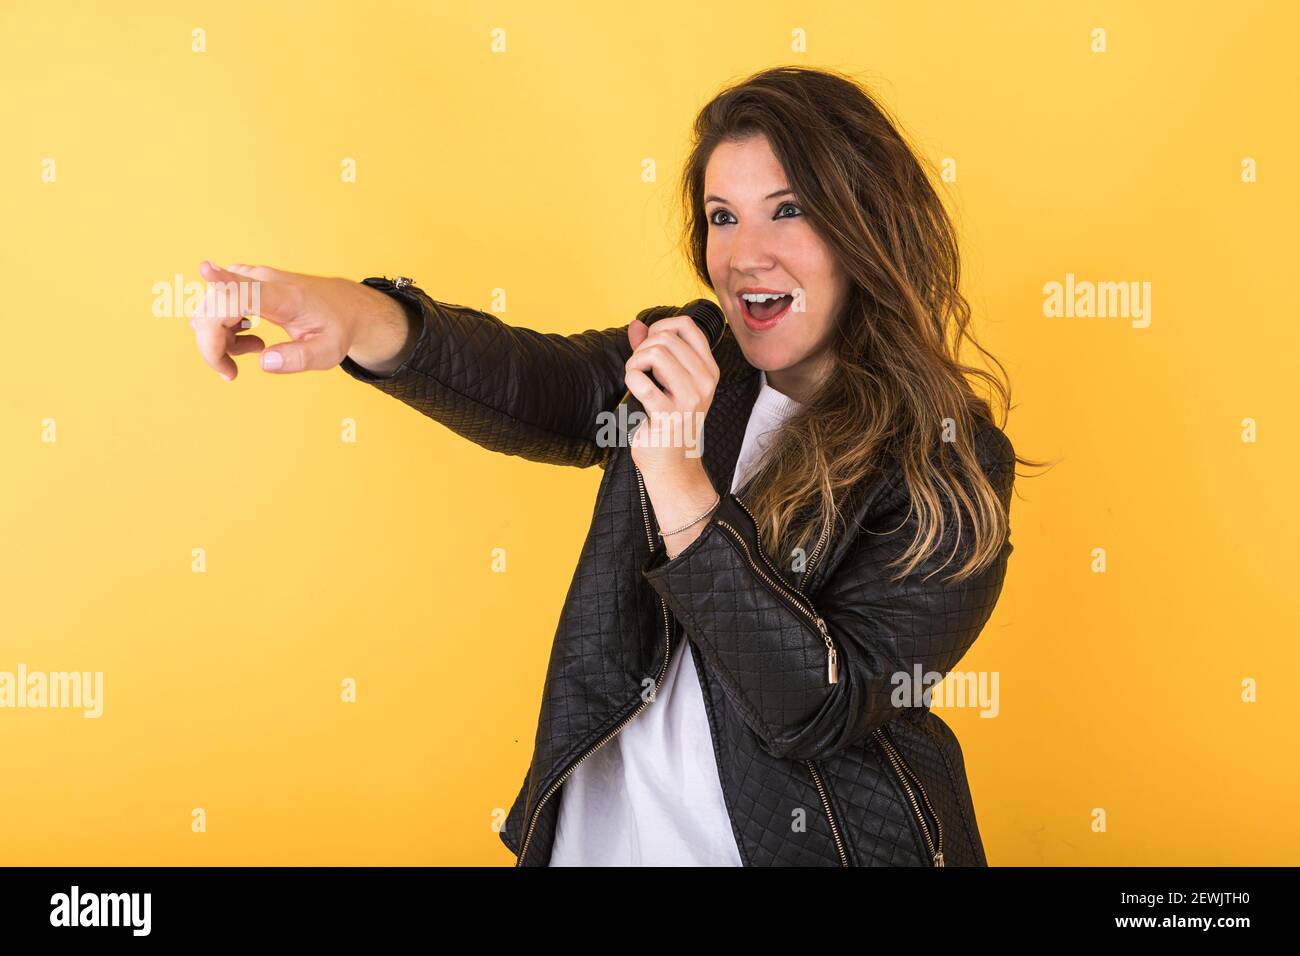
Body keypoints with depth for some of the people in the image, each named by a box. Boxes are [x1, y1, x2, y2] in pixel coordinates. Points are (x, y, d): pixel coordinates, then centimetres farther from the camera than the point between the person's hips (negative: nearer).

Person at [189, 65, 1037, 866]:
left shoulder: (953, 466, -15)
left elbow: (823, 708, -22)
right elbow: (532, 384, -21)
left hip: (792, 843, -3)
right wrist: (363, 318, -40)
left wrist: (677, 481, -30)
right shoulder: (688, 364, -3)